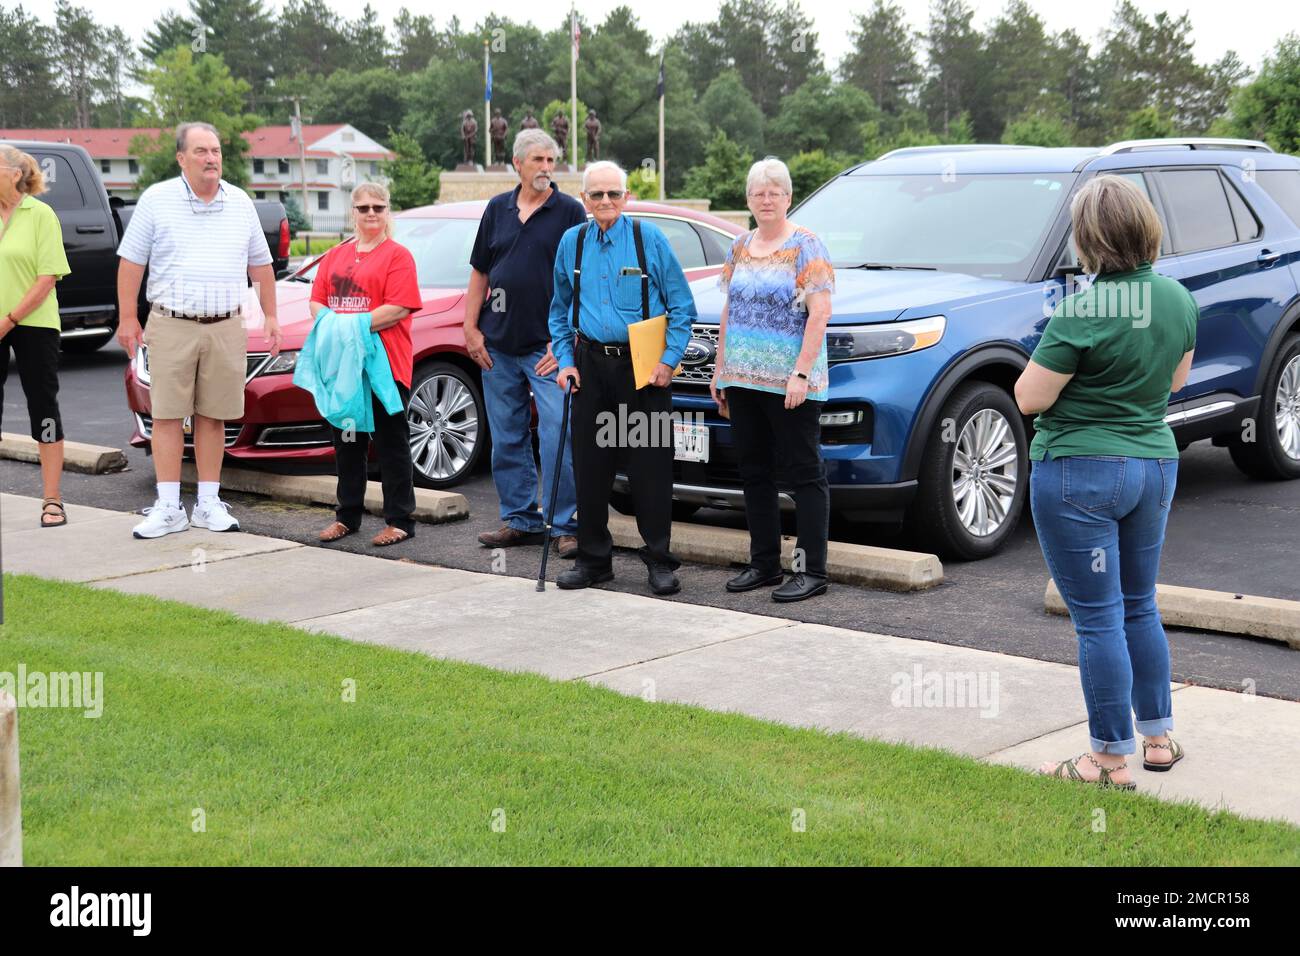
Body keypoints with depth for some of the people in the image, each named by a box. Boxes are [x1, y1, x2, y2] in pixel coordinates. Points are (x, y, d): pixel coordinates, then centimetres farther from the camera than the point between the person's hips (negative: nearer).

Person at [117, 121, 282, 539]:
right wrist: (127, 318, -3)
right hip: (171, 327, -2)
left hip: (226, 328, 2)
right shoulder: (157, 199, 1)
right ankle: (168, 508, 1)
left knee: (212, 417, 5)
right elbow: (131, 261, 2)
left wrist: (270, 315, 11)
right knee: (167, 416, -3)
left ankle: (209, 504, 12)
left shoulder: (240, 203, 10)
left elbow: (260, 264, 17)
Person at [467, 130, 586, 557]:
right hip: (498, 346, 5)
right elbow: (479, 273, 14)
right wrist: (471, 329, 5)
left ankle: (565, 525, -2)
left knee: (557, 435, -9)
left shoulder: (570, 212, -2)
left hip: (548, 346, -5)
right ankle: (520, 519, 20)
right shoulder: (498, 209, 10)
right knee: (507, 438, 10)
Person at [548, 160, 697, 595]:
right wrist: (565, 360, 5)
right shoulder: (571, 243, 8)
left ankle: (659, 561, 9)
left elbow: (681, 306, -1)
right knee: (590, 466, 6)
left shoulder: (649, 239, -2)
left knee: (650, 467, -1)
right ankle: (593, 559, 17)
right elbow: (559, 311, 17)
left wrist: (669, 360, -9)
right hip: (591, 367, 3)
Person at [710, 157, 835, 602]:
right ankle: (764, 564, 20)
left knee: (804, 474, -4)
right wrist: (720, 369, 15)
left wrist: (801, 372, -19)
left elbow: (819, 313, -13)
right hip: (743, 381, 7)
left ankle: (812, 570, -2)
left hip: (791, 385, -7)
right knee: (754, 474, 11)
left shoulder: (805, 246, -6)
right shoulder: (739, 248, 14)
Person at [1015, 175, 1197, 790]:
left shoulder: (1084, 310, -21)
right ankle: (1158, 737, 29)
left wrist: (1053, 355, 1)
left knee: (1098, 619, 1)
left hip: (1080, 472, -7)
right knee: (1139, 607, 21)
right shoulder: (1178, 298, 2)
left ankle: (1111, 760, 8)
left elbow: (1029, 398, -16)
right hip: (1156, 463, 7)